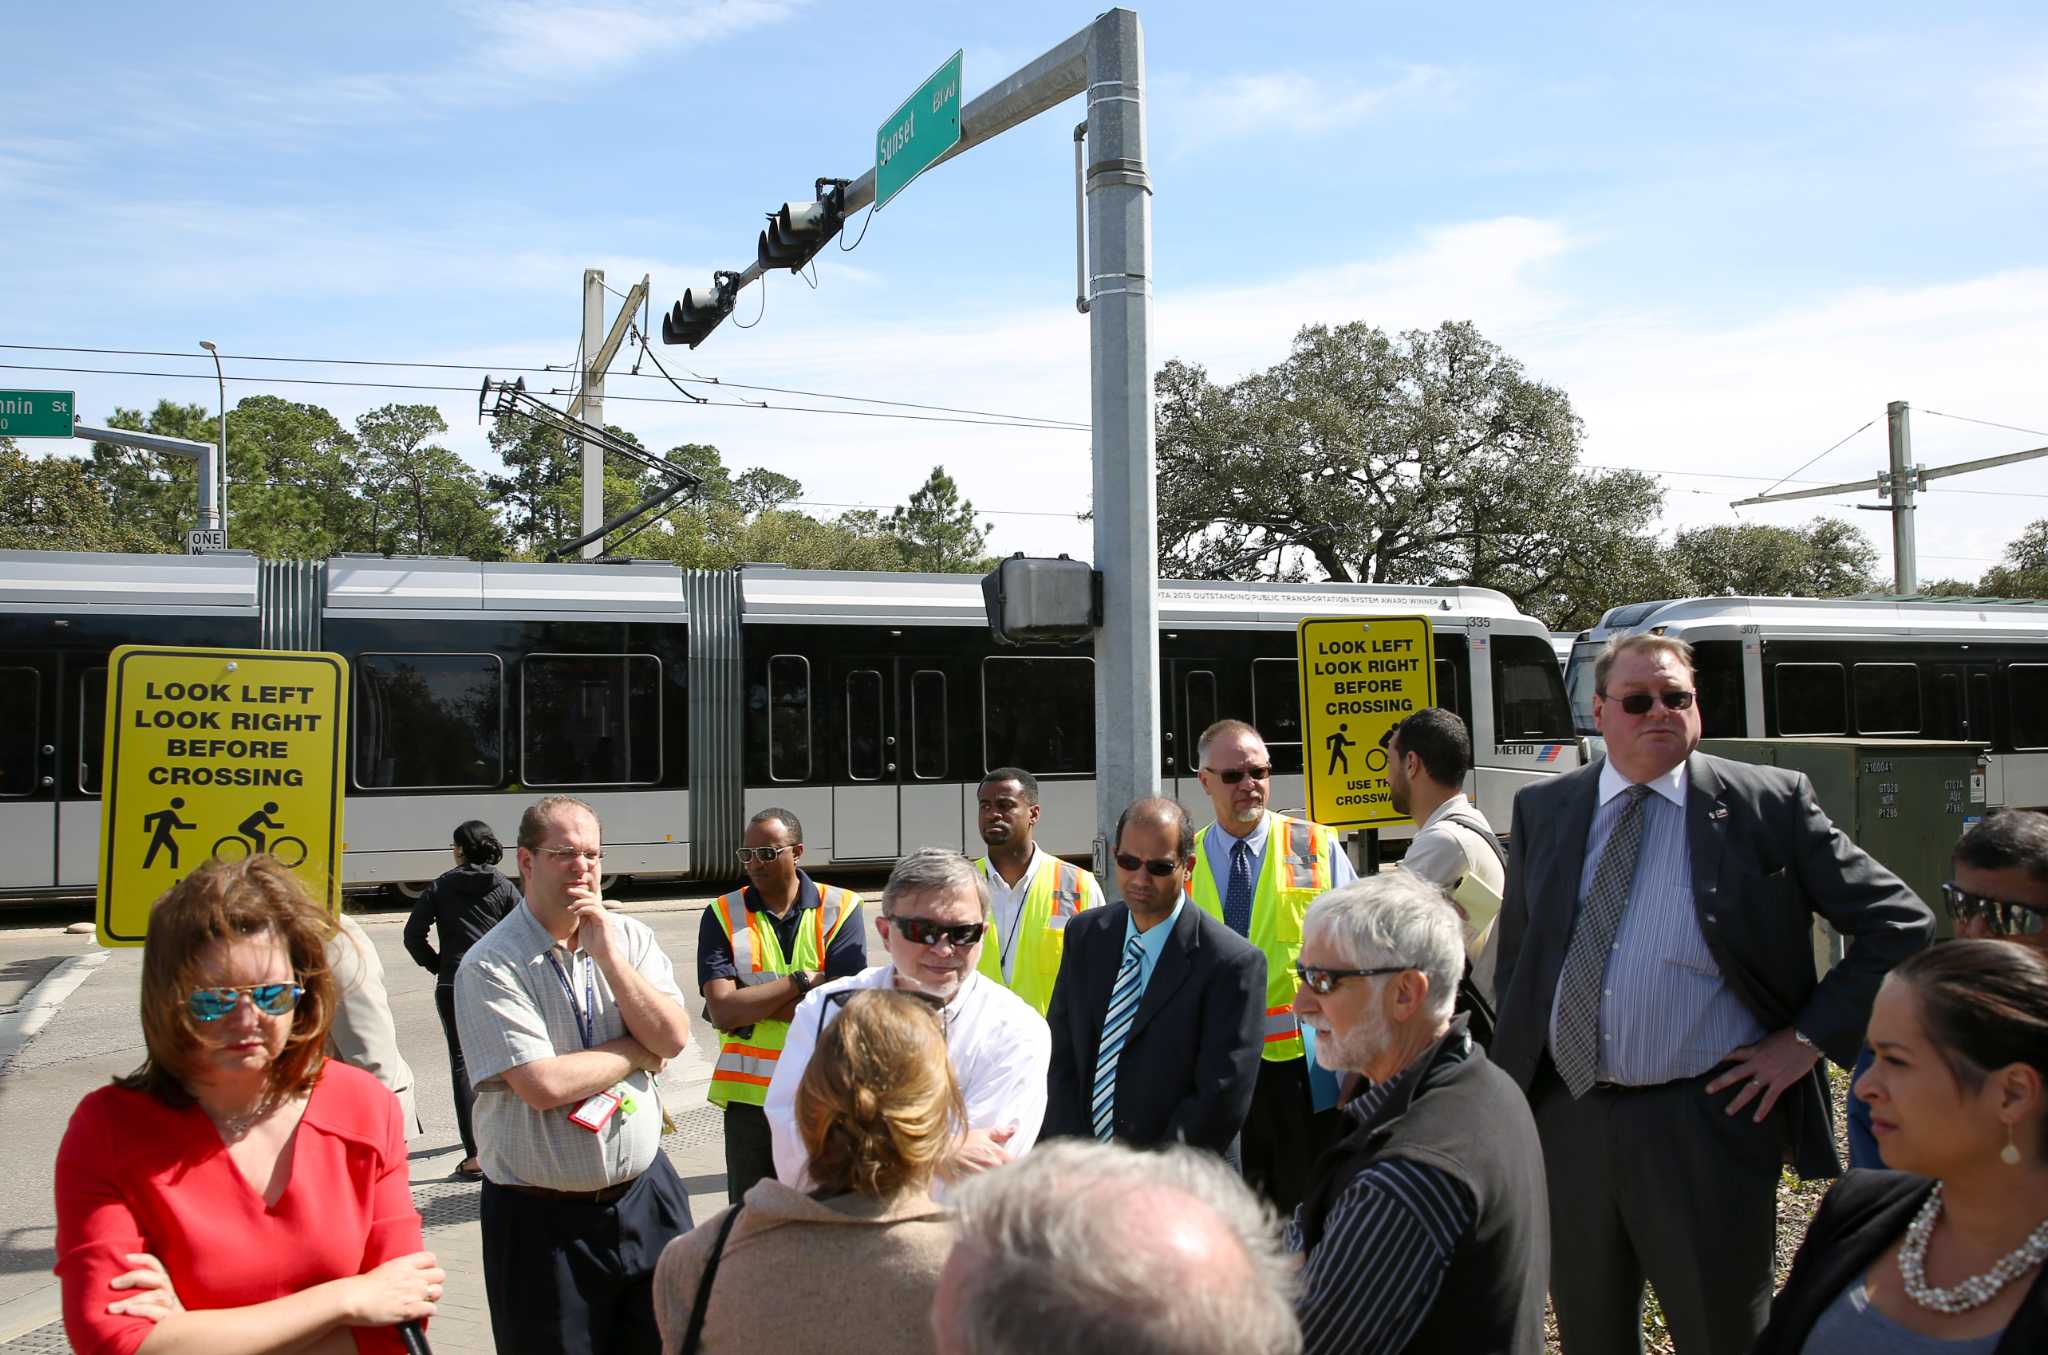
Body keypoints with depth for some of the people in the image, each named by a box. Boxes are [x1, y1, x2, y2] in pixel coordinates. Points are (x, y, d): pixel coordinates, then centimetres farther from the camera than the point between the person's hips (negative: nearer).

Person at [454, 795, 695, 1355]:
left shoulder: (629, 936, 3)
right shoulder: (489, 966, -13)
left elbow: (673, 1036, -8)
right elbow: (542, 1084, -22)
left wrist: (606, 953, -14)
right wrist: (640, 1051, -9)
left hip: (646, 1196, 4)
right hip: (543, 1221, -4)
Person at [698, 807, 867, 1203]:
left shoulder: (839, 908, -4)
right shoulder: (723, 915, -1)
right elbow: (722, 1010, -12)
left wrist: (749, 1005, -14)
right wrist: (803, 980, -15)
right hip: (749, 1096, 1)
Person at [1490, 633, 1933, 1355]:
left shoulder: (1770, 803, -5)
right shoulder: (1542, 809, 5)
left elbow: (1899, 922, -1)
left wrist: (1810, 1038, -7)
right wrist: (1510, 1091, 9)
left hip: (1708, 1124, -3)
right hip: (1565, 1118, 3)